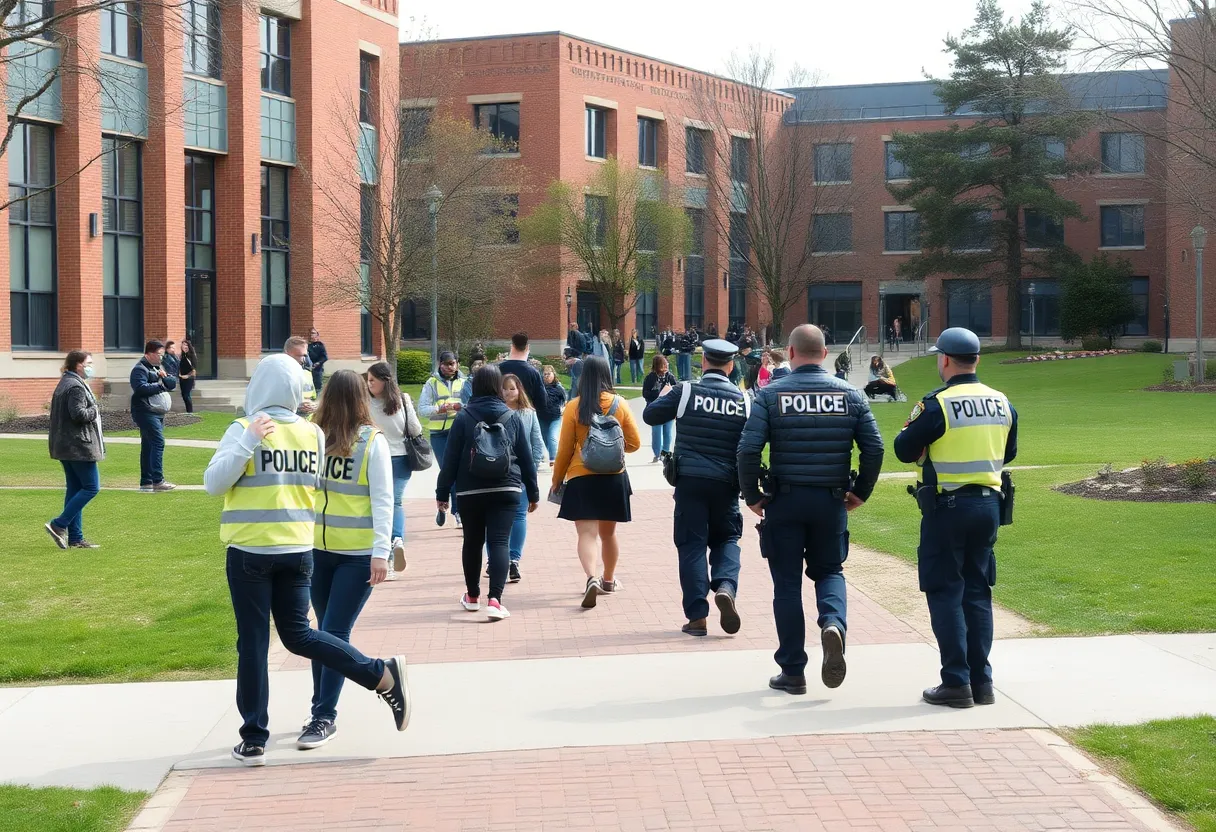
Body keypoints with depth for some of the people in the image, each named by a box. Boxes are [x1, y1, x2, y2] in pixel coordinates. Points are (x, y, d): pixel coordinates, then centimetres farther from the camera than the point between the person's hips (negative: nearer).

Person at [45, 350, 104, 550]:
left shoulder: (64, 384, 17)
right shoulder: (76, 387, -16)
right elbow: (78, 414, -24)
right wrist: (94, 411, -7)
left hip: (66, 447, 11)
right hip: (79, 446, -11)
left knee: (74, 489, 10)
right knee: (91, 487, -5)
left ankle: (75, 538, 11)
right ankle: (59, 525, -9)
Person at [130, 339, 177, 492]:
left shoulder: (158, 368, 21)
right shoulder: (140, 369, -9)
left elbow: (173, 383, 17)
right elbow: (141, 388, -24)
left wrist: (164, 377, -5)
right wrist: (160, 385, -13)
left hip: (158, 413, 10)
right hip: (146, 413, -10)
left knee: (148, 446, 12)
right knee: (158, 442, -17)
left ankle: (146, 481, 15)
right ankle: (158, 481, -21)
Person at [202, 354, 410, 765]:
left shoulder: (245, 430, -10)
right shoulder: (313, 433, 4)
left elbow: (212, 483, -16)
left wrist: (247, 442, -24)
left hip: (251, 551, -4)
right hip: (298, 550, 4)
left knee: (253, 642, 4)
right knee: (298, 633, 16)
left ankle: (253, 740, 8)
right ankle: (383, 674, 2)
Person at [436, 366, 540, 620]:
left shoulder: (464, 417, -3)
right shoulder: (512, 417, 2)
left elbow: (451, 457, -3)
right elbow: (526, 457, 6)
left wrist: (442, 492, 3)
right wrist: (532, 492, 14)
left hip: (470, 492, 0)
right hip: (506, 490, 0)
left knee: (472, 542, 15)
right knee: (499, 542, -4)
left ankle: (472, 596, 29)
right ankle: (494, 599, -18)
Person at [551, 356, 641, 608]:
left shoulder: (574, 407, -7)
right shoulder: (619, 404, -2)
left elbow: (565, 448, -4)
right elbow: (634, 443, 3)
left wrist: (557, 479, 7)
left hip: (581, 477, -3)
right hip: (613, 477, 3)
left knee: (587, 533, -6)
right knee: (608, 532, 18)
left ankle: (591, 578, -29)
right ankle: (608, 580, 34)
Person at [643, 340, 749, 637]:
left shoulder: (686, 391, -4)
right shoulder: (743, 400, 3)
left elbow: (650, 415, 4)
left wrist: (664, 397, 22)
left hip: (690, 480, -2)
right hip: (726, 482, 2)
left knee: (692, 544, 4)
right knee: (726, 538, 18)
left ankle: (697, 616, 0)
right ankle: (725, 586, -10)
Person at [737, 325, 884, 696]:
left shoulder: (771, 394, -6)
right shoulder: (850, 394, 0)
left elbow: (748, 449, -15)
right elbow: (874, 448, -3)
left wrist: (751, 495, -2)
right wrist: (860, 492, 10)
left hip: (784, 499, -2)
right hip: (831, 500, 2)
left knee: (787, 582, 8)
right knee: (829, 571, 19)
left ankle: (792, 672, 11)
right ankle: (834, 624, -13)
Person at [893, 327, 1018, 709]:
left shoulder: (937, 404, -15)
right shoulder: (1002, 403, 5)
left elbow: (904, 450, -8)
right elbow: (1008, 453, 17)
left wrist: (913, 428, 10)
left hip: (947, 506, -6)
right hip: (989, 504, 6)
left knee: (945, 592, 1)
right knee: (977, 591, 13)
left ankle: (956, 683, -1)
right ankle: (982, 681, 14)